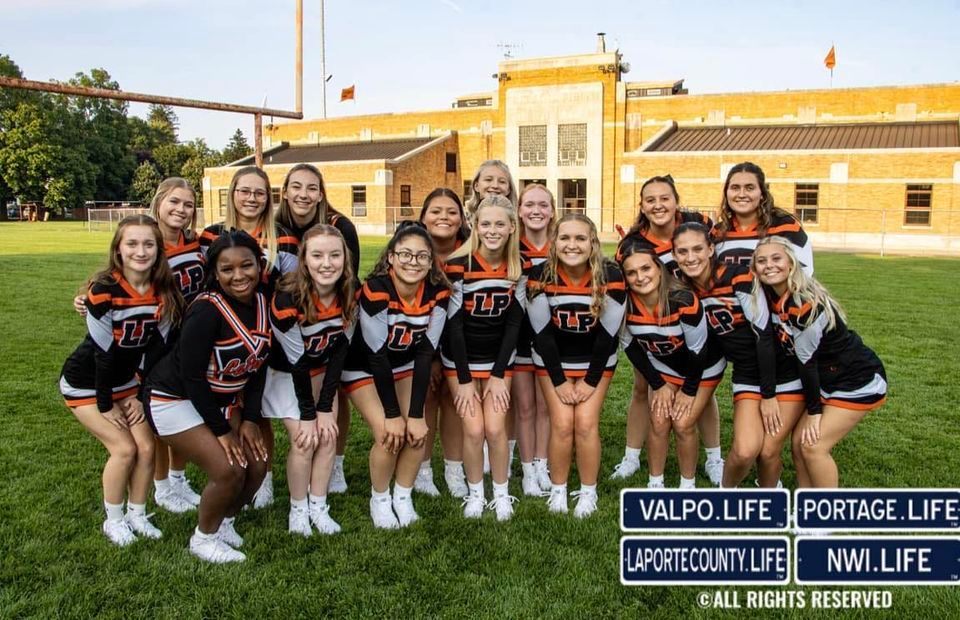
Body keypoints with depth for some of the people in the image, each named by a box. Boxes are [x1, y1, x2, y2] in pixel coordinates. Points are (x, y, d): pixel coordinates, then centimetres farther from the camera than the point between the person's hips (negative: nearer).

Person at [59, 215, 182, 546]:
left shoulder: (164, 293, -11)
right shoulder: (104, 291, -28)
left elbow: (155, 348, -3)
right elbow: (103, 351, -23)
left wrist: (142, 395, -2)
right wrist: (106, 405, -16)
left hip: (125, 380, 5)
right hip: (86, 383, -5)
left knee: (146, 447, -2)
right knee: (124, 448, -10)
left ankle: (137, 514, 20)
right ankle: (113, 520, 13)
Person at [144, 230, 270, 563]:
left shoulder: (262, 304, -7)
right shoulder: (207, 310, -27)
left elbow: (257, 366, 3)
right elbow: (191, 375, -23)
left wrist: (250, 419, -3)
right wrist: (221, 430, -17)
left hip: (223, 399, 7)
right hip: (175, 399, -7)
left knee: (257, 464, -2)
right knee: (228, 470, -16)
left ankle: (224, 522, 25)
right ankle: (204, 538, 11)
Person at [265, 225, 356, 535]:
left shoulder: (350, 297, -20)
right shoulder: (288, 300, -32)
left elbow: (338, 353, -13)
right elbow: (297, 361, -24)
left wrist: (326, 408, -13)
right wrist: (307, 414, -17)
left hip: (321, 371, 4)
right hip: (284, 370, -4)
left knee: (328, 435, -3)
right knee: (304, 439, -11)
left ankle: (319, 507, 13)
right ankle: (298, 509, 9)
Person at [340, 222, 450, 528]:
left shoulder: (438, 292, -20)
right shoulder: (375, 290, -31)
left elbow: (425, 354, -16)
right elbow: (377, 355, -26)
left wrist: (416, 415, -17)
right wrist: (392, 414, -22)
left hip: (404, 367, 4)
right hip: (363, 369, -3)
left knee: (417, 432, -12)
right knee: (389, 435, -17)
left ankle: (403, 496, 13)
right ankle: (379, 499, 9)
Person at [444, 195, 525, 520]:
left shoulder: (519, 268, -7)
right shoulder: (458, 266, -17)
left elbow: (514, 324, -4)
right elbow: (454, 324, -14)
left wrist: (498, 375, -7)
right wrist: (464, 380, -13)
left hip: (499, 360, 2)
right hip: (461, 361, -2)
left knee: (495, 428, -5)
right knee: (473, 429, -6)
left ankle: (502, 494, 15)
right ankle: (475, 493, 16)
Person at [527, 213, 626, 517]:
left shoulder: (611, 276, -20)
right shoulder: (540, 276, -20)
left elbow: (608, 334, -15)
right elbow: (543, 333, -14)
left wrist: (590, 381, -12)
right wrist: (559, 381, -13)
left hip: (596, 361, 0)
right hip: (553, 360, 0)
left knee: (586, 423, -9)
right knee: (562, 424, -8)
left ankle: (588, 493, 11)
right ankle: (558, 491, 13)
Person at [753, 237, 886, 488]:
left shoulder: (804, 304, -27)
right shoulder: (771, 296, -4)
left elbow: (806, 360, -20)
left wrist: (814, 410, -12)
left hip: (858, 381, -8)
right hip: (829, 380, 8)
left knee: (814, 445, -10)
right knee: (800, 441, 5)